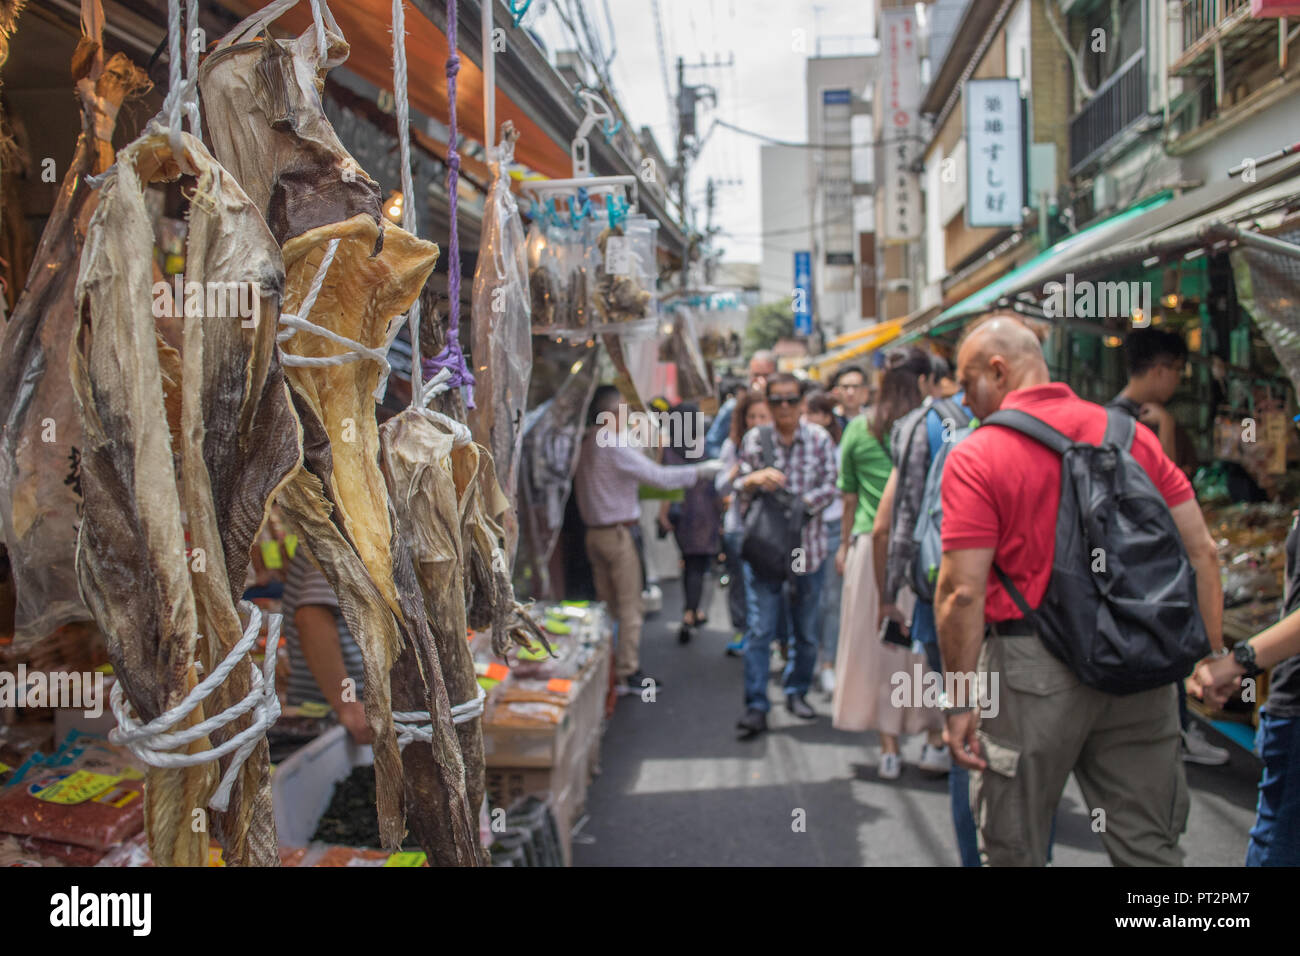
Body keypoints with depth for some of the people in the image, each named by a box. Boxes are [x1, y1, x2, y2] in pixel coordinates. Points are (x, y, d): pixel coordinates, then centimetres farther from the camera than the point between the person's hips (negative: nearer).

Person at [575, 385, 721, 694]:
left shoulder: (586, 444, 8)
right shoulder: (614, 446, -16)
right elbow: (657, 476, -19)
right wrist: (701, 470, -11)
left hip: (594, 532, 8)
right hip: (619, 532, -8)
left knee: (606, 605, 12)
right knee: (630, 606, 0)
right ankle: (628, 673, 3)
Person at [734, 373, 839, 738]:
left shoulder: (819, 439, 2)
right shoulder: (754, 440, 3)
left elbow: (829, 487, -4)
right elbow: (737, 487, 3)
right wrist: (754, 479, -20)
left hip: (808, 546, 1)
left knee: (806, 629, 11)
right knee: (759, 629, -6)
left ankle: (797, 692, 30)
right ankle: (756, 707, -2)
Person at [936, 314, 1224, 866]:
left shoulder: (975, 457, -10)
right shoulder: (1130, 433, 6)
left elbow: (962, 592, -15)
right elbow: (1201, 551, 5)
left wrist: (959, 706, -8)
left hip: (1033, 669, -4)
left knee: (1015, 851, 12)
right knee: (1150, 849, 16)